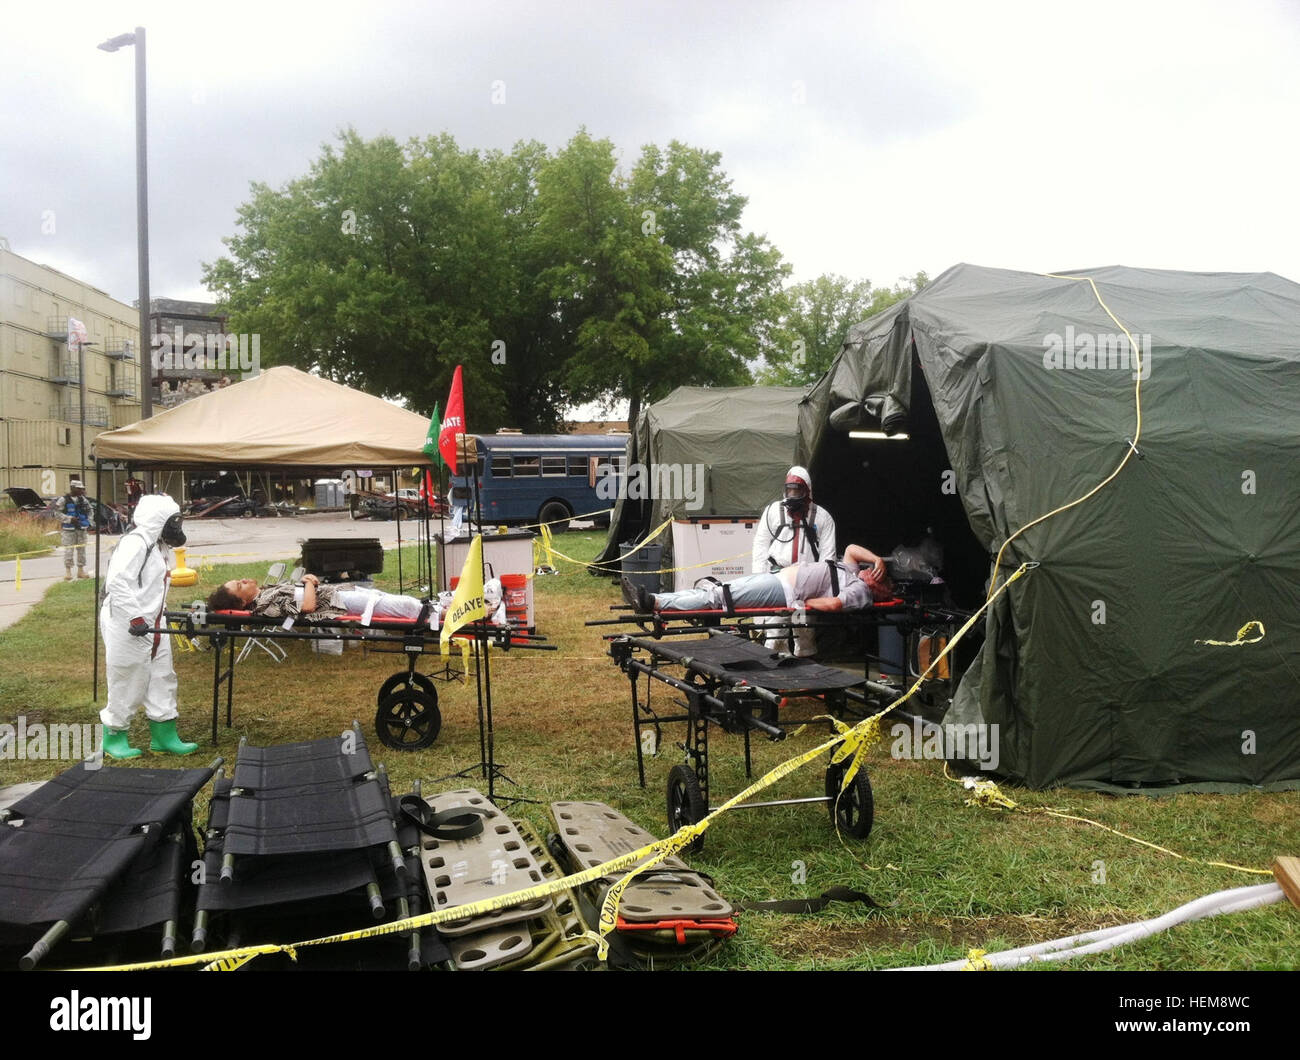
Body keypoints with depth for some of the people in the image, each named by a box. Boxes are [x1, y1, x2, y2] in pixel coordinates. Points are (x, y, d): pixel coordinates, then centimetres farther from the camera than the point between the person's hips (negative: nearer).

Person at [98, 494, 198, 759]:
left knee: (163, 678, 12)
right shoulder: (135, 543, -17)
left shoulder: (156, 546, 14)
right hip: (127, 628, -10)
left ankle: (164, 736, 21)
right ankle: (113, 738, 17)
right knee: (128, 683, 1)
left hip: (151, 626, 10)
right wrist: (135, 618, -27)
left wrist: (161, 615, 17)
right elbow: (117, 582, -26)